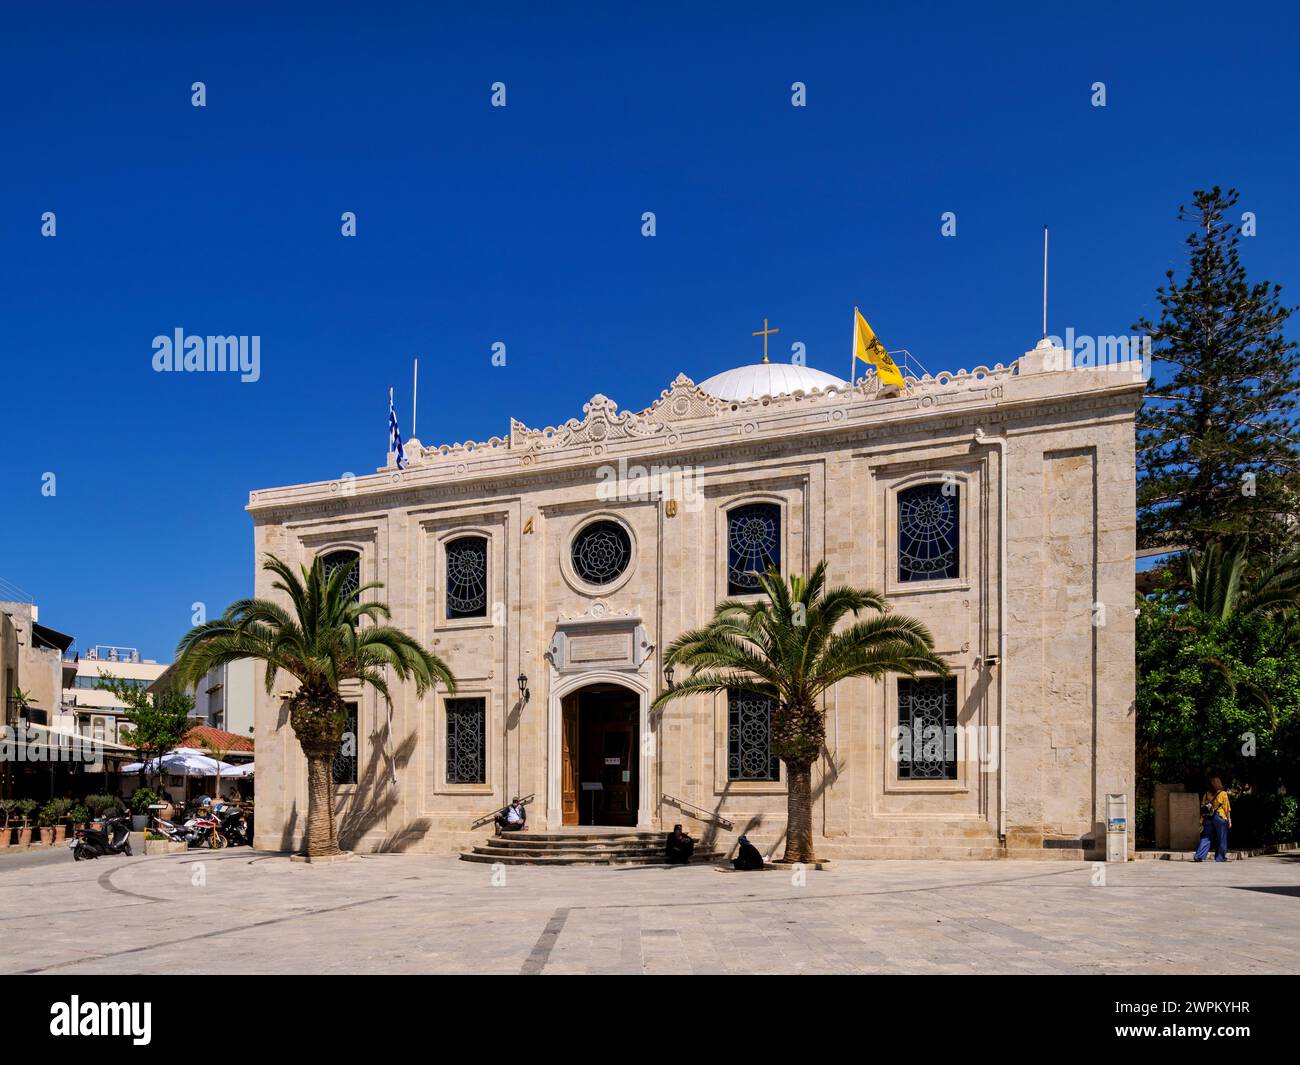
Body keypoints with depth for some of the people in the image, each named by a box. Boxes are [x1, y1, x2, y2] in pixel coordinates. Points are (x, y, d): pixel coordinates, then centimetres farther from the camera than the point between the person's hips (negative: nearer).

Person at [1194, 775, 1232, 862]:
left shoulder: (1206, 795, 5)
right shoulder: (1223, 794, -3)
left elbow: (1202, 809, 5)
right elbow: (1227, 809, -4)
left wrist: (1201, 821, 9)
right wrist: (1229, 820, 2)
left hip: (1208, 818, 3)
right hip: (1220, 817, -3)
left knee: (1206, 838, 5)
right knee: (1221, 838, 9)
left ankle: (1199, 856, -5)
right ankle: (1220, 857, 12)